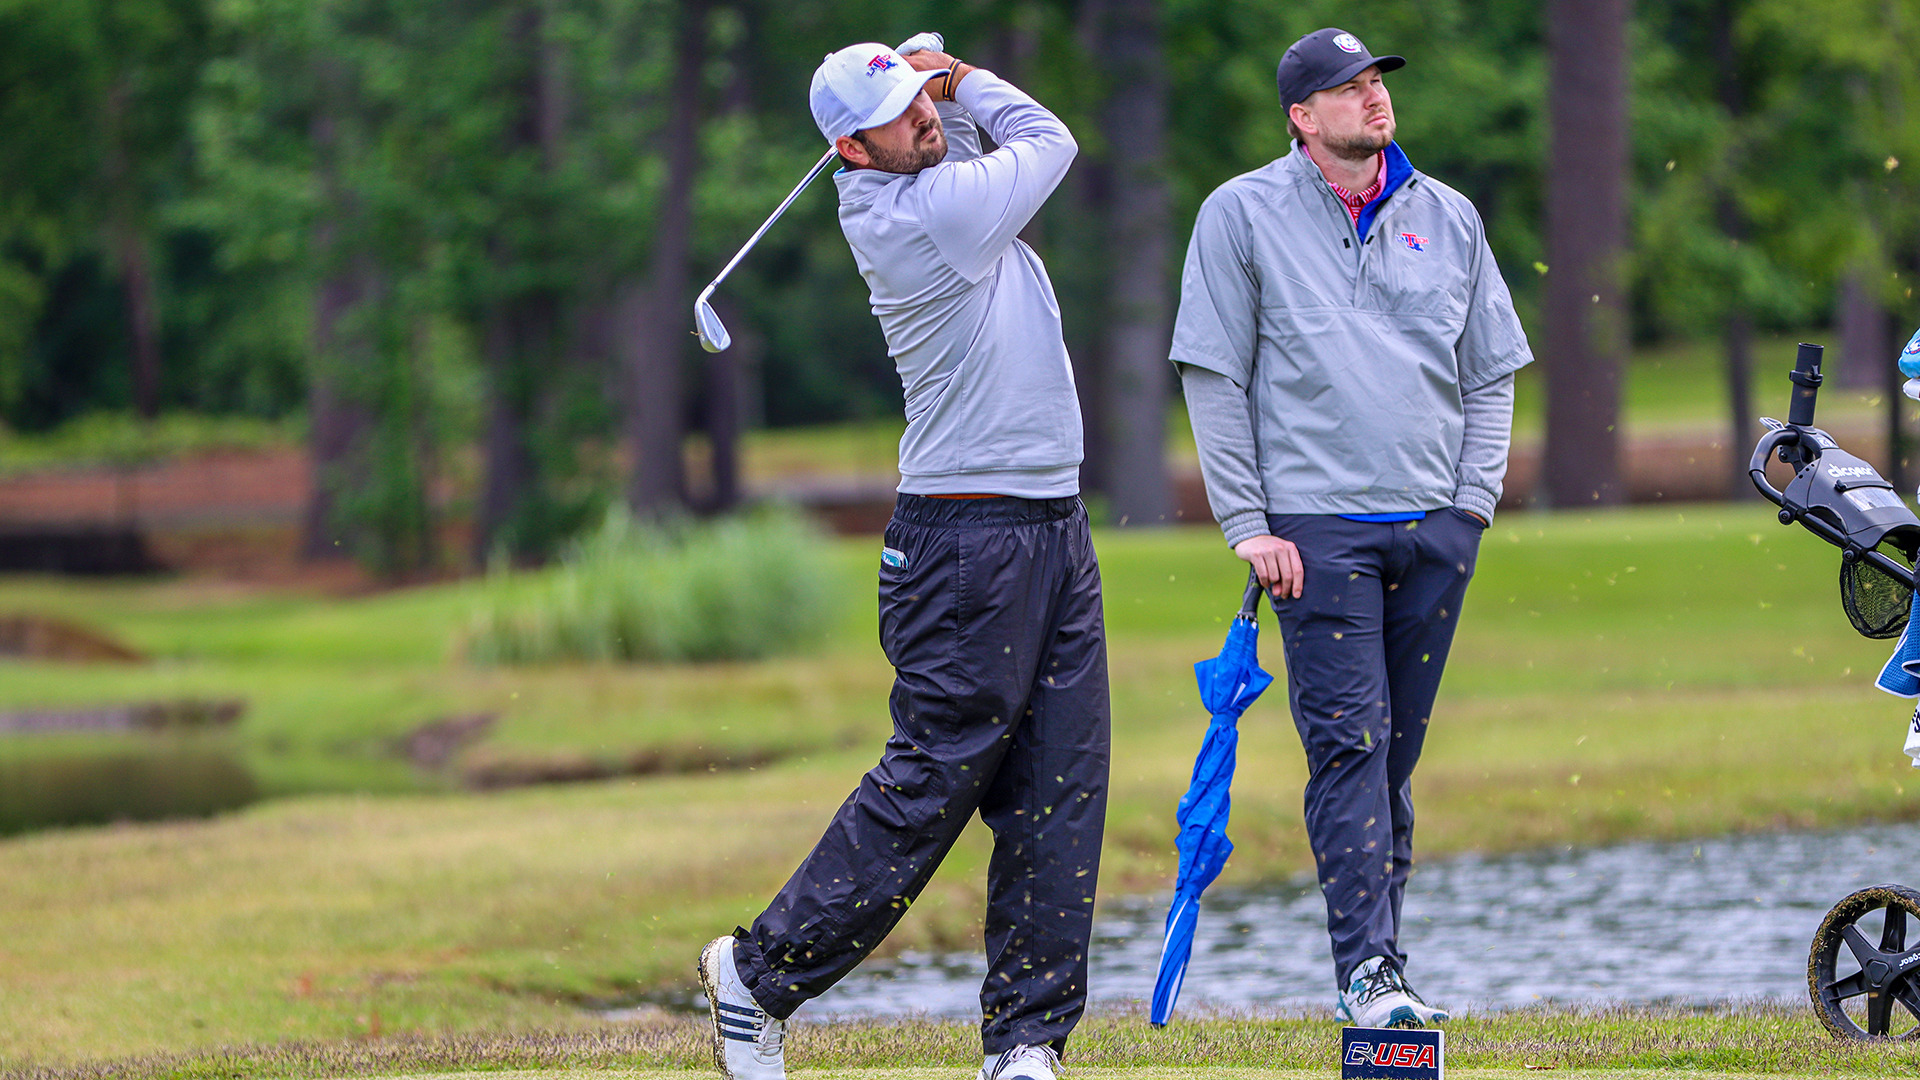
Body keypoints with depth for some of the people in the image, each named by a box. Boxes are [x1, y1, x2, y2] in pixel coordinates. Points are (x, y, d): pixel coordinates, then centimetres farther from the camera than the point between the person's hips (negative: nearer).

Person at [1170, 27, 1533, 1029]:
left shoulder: (1448, 218, 12)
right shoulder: (1242, 215, 1)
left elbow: (1490, 373, 17)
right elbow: (1214, 377, 0)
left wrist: (1474, 498, 4)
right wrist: (1247, 523, -7)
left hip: (1434, 529, 4)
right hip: (1315, 528, -4)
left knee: (1395, 752, 8)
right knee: (1348, 743, -11)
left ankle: (1378, 959, 16)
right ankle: (1366, 971, -13)